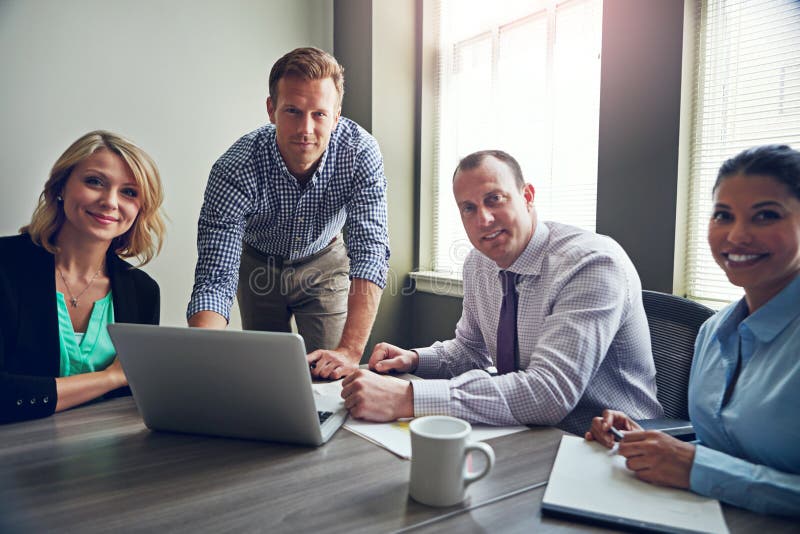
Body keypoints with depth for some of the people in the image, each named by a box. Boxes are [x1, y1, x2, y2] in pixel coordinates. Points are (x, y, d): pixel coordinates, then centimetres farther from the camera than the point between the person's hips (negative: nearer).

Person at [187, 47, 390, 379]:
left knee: (330, 375, -5)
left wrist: (350, 351, -46)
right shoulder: (235, 171, -34)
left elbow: (370, 251, -35)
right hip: (259, 263, 0)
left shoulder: (361, 152, -31)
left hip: (325, 262, 1)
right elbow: (214, 281, -37)